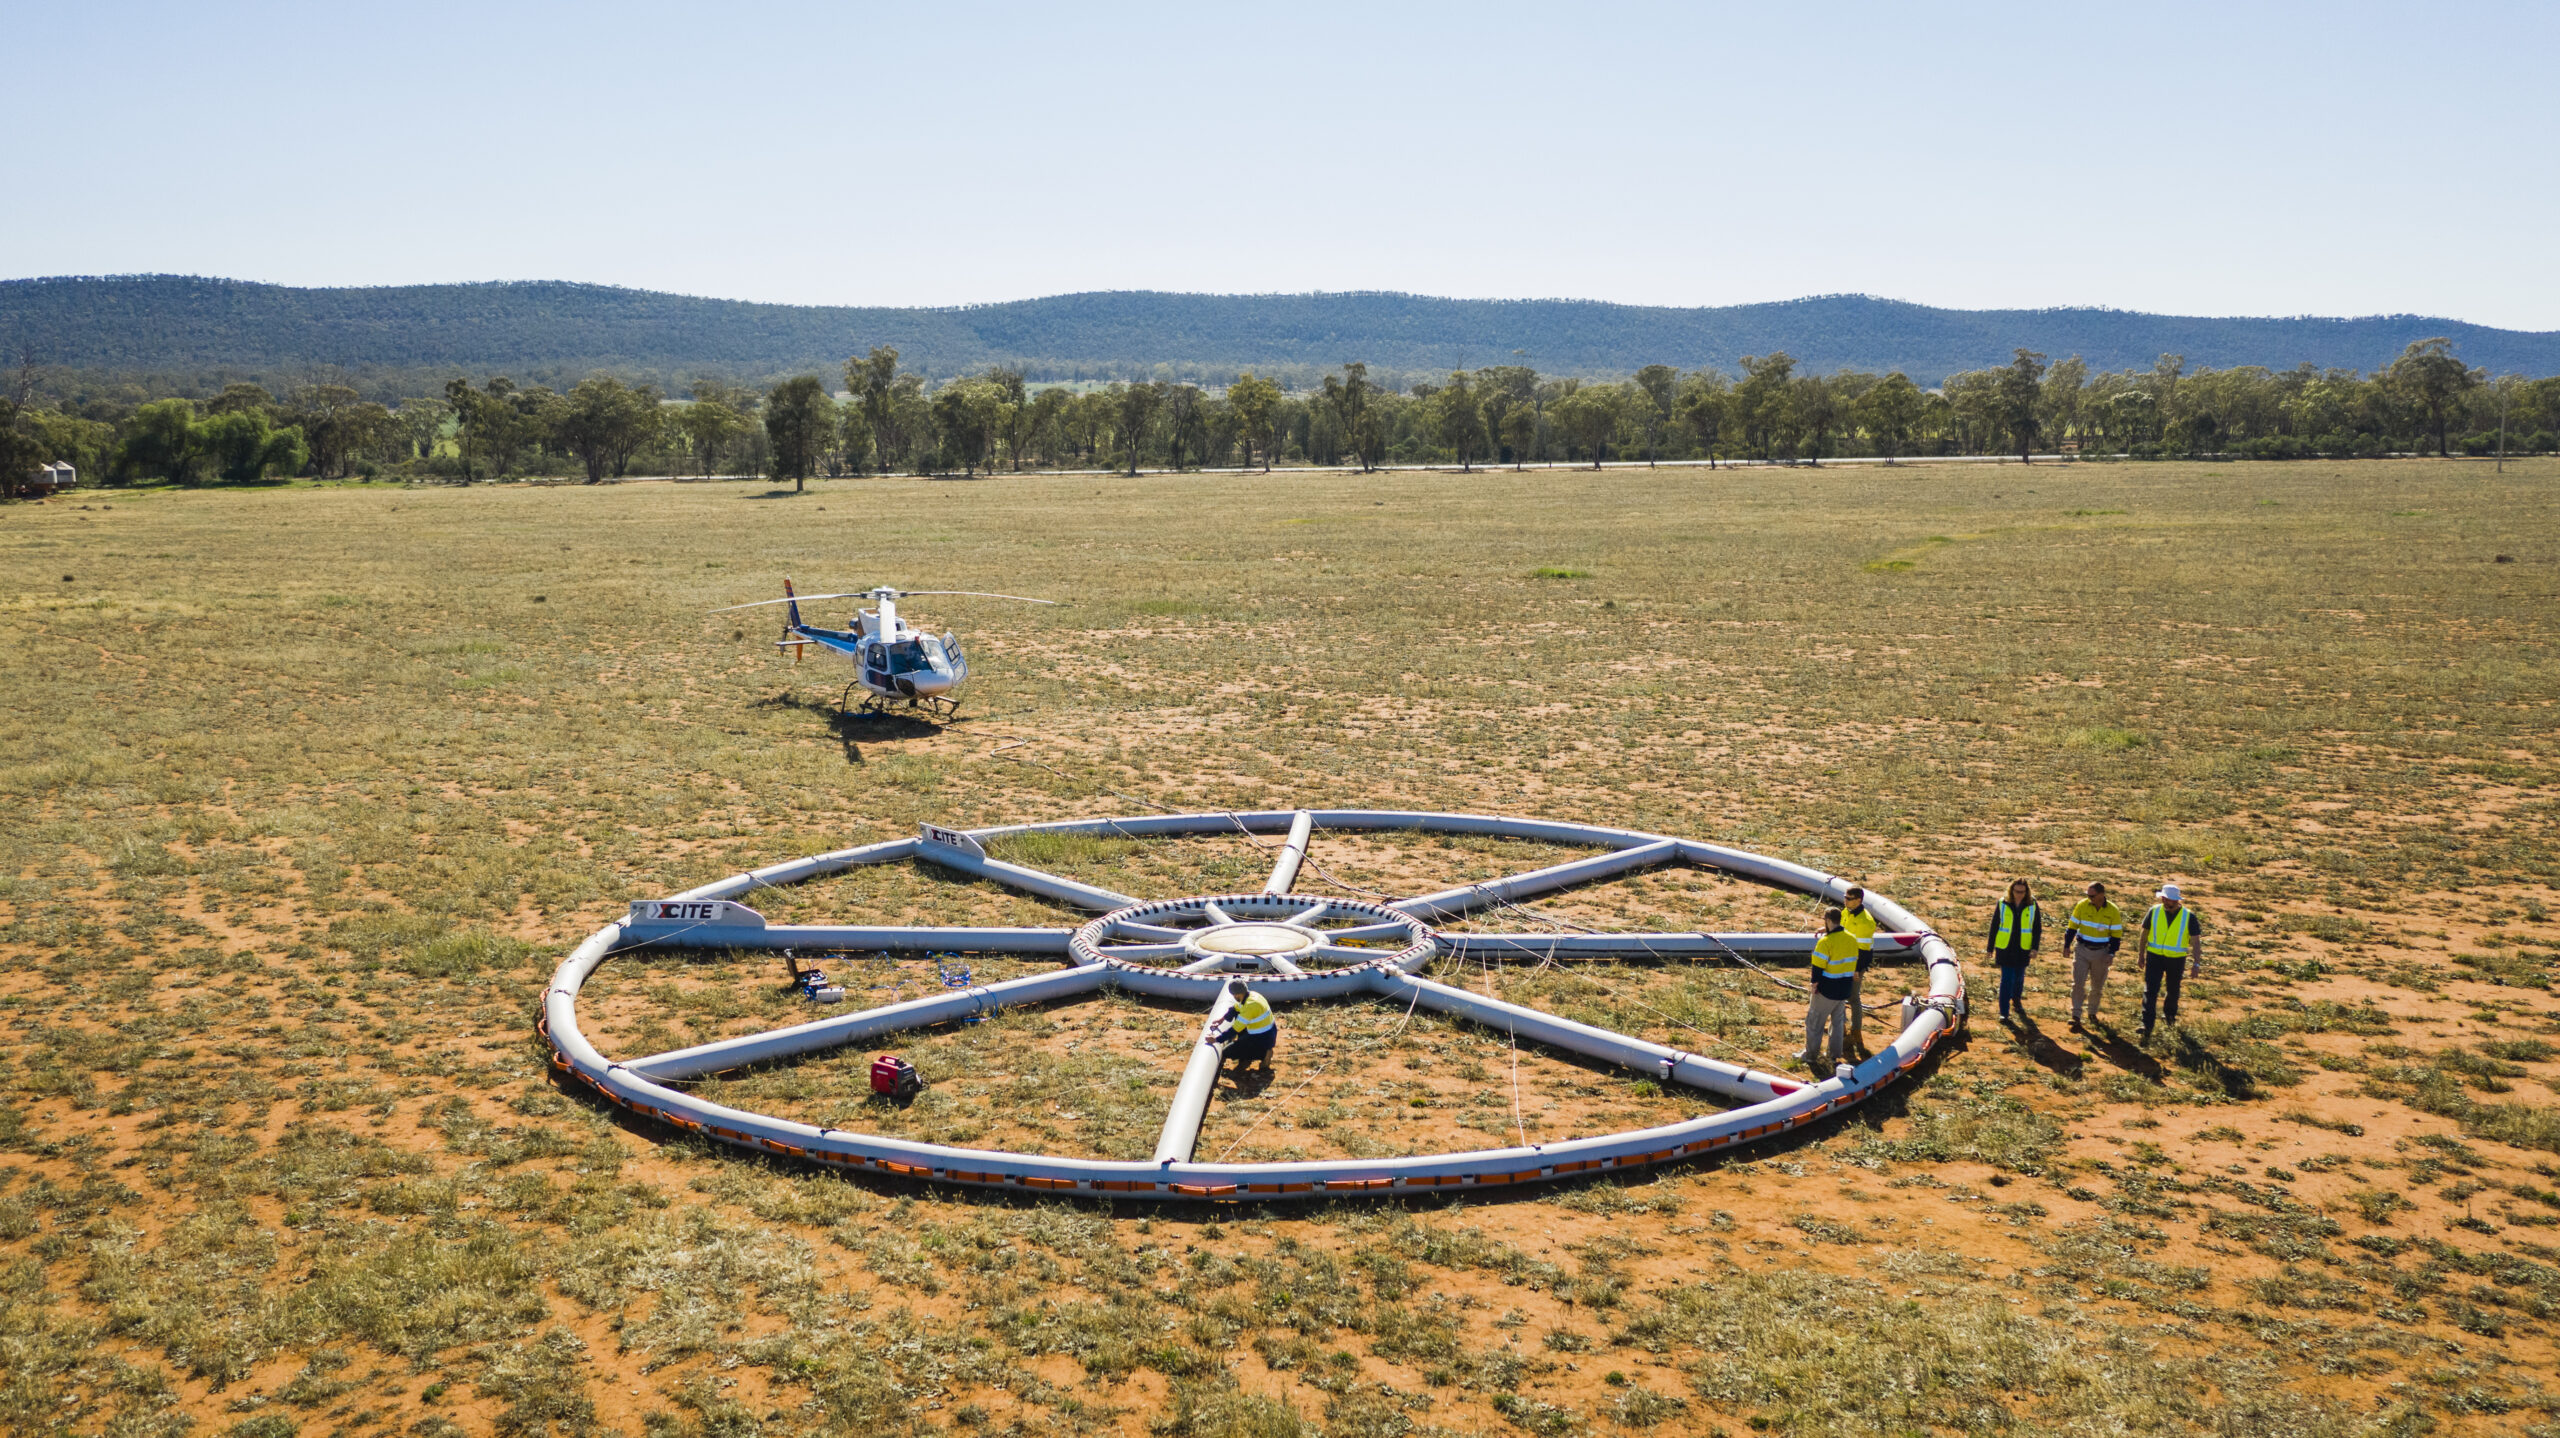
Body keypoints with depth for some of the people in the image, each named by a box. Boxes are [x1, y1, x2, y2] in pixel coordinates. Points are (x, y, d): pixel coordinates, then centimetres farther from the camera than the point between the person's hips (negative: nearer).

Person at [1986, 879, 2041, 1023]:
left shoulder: (2032, 906, -4)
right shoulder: (2002, 904, -6)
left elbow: (2037, 928, 3)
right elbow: (1994, 927, 1)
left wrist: (2035, 947, -7)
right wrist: (1990, 948, 3)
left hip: (2023, 949, 2)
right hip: (2005, 948, -2)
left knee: (2019, 977, 17)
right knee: (2006, 980, -4)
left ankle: (2017, 1000, 44)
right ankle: (2004, 1012, 1)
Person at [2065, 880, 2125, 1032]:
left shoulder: (2113, 911, -9)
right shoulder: (2082, 906, -8)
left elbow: (2116, 934, -2)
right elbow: (2072, 927, 2)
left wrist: (2111, 954, -11)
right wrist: (2067, 946, -1)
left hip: (2101, 953, 0)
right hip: (2082, 950, 0)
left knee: (2097, 986, 12)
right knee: (2077, 984, -9)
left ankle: (2092, 1013, 30)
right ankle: (2075, 1016, -8)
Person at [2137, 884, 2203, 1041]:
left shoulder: (2188, 916, -10)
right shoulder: (2154, 911, -6)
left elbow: (2196, 941, -8)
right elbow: (2144, 932, 6)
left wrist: (2196, 964, -14)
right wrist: (2141, 955, 11)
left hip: (2177, 959, 0)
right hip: (2155, 956, 0)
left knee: (2173, 990, 18)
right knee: (2150, 991, -9)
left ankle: (2169, 1014, 46)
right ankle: (2146, 1027, -12)